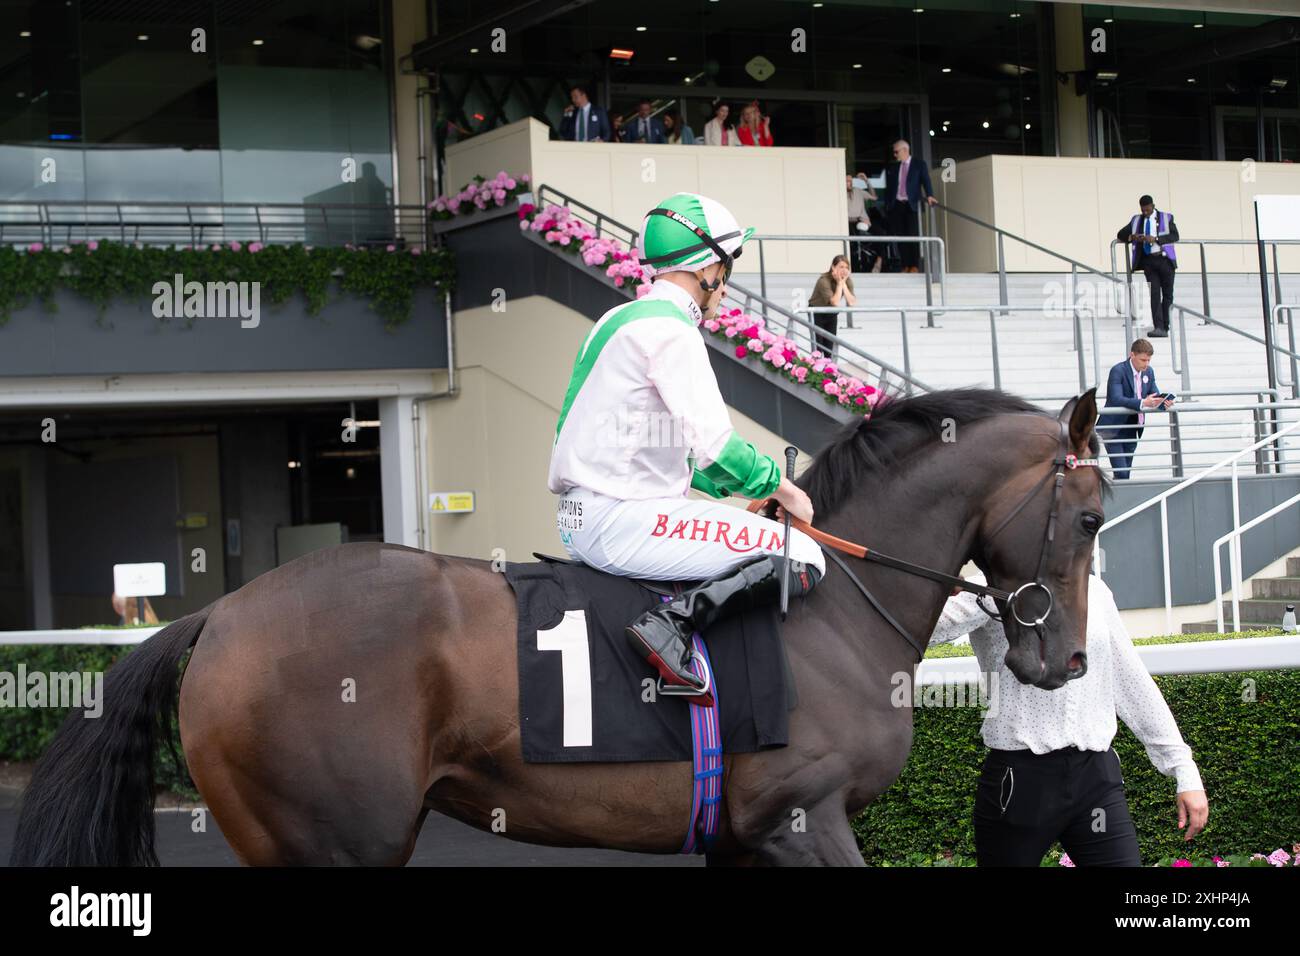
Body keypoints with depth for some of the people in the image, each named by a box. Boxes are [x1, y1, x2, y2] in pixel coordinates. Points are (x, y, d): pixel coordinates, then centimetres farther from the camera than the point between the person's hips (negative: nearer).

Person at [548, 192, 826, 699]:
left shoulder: (620, 319, 17)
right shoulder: (670, 330, -13)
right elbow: (717, 451, -18)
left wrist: (746, 487, 19)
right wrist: (781, 487, -1)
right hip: (622, 523, -10)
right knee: (803, 558, -11)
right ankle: (674, 620, -23)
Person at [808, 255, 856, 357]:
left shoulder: (847, 280, -10)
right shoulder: (824, 280, -27)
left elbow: (852, 303, -22)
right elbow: (835, 303, -35)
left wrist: (843, 284, -25)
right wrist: (839, 283, -31)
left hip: (832, 314, 5)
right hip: (817, 314, -5)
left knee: (830, 347, 4)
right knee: (818, 346, -11)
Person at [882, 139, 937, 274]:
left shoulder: (919, 164, 4)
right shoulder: (892, 167, 14)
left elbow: (925, 180, -8)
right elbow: (888, 188, 14)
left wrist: (929, 195, -25)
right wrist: (886, 207, 8)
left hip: (911, 205, -3)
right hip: (896, 205, 4)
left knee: (913, 235, -7)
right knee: (900, 236, 0)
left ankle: (914, 266, -2)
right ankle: (905, 266, 4)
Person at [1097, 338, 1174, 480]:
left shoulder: (1149, 372, 5)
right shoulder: (1118, 371, -17)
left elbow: (1155, 397, 6)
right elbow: (1116, 399, -29)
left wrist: (1164, 402, -19)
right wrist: (1142, 403, -40)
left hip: (1131, 430, 7)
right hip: (1113, 430, -7)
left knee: (1126, 472, 8)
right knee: (1121, 473, -14)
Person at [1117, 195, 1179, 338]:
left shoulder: (1166, 218, 5)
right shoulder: (1137, 220, 14)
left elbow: (1175, 236, -8)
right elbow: (1121, 235, 18)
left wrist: (1155, 239, -20)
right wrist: (1132, 237, -4)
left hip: (1164, 259, -1)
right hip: (1148, 260, 1)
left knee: (1167, 294, 2)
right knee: (1154, 293, -11)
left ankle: (1165, 328, 9)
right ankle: (1158, 328, -19)